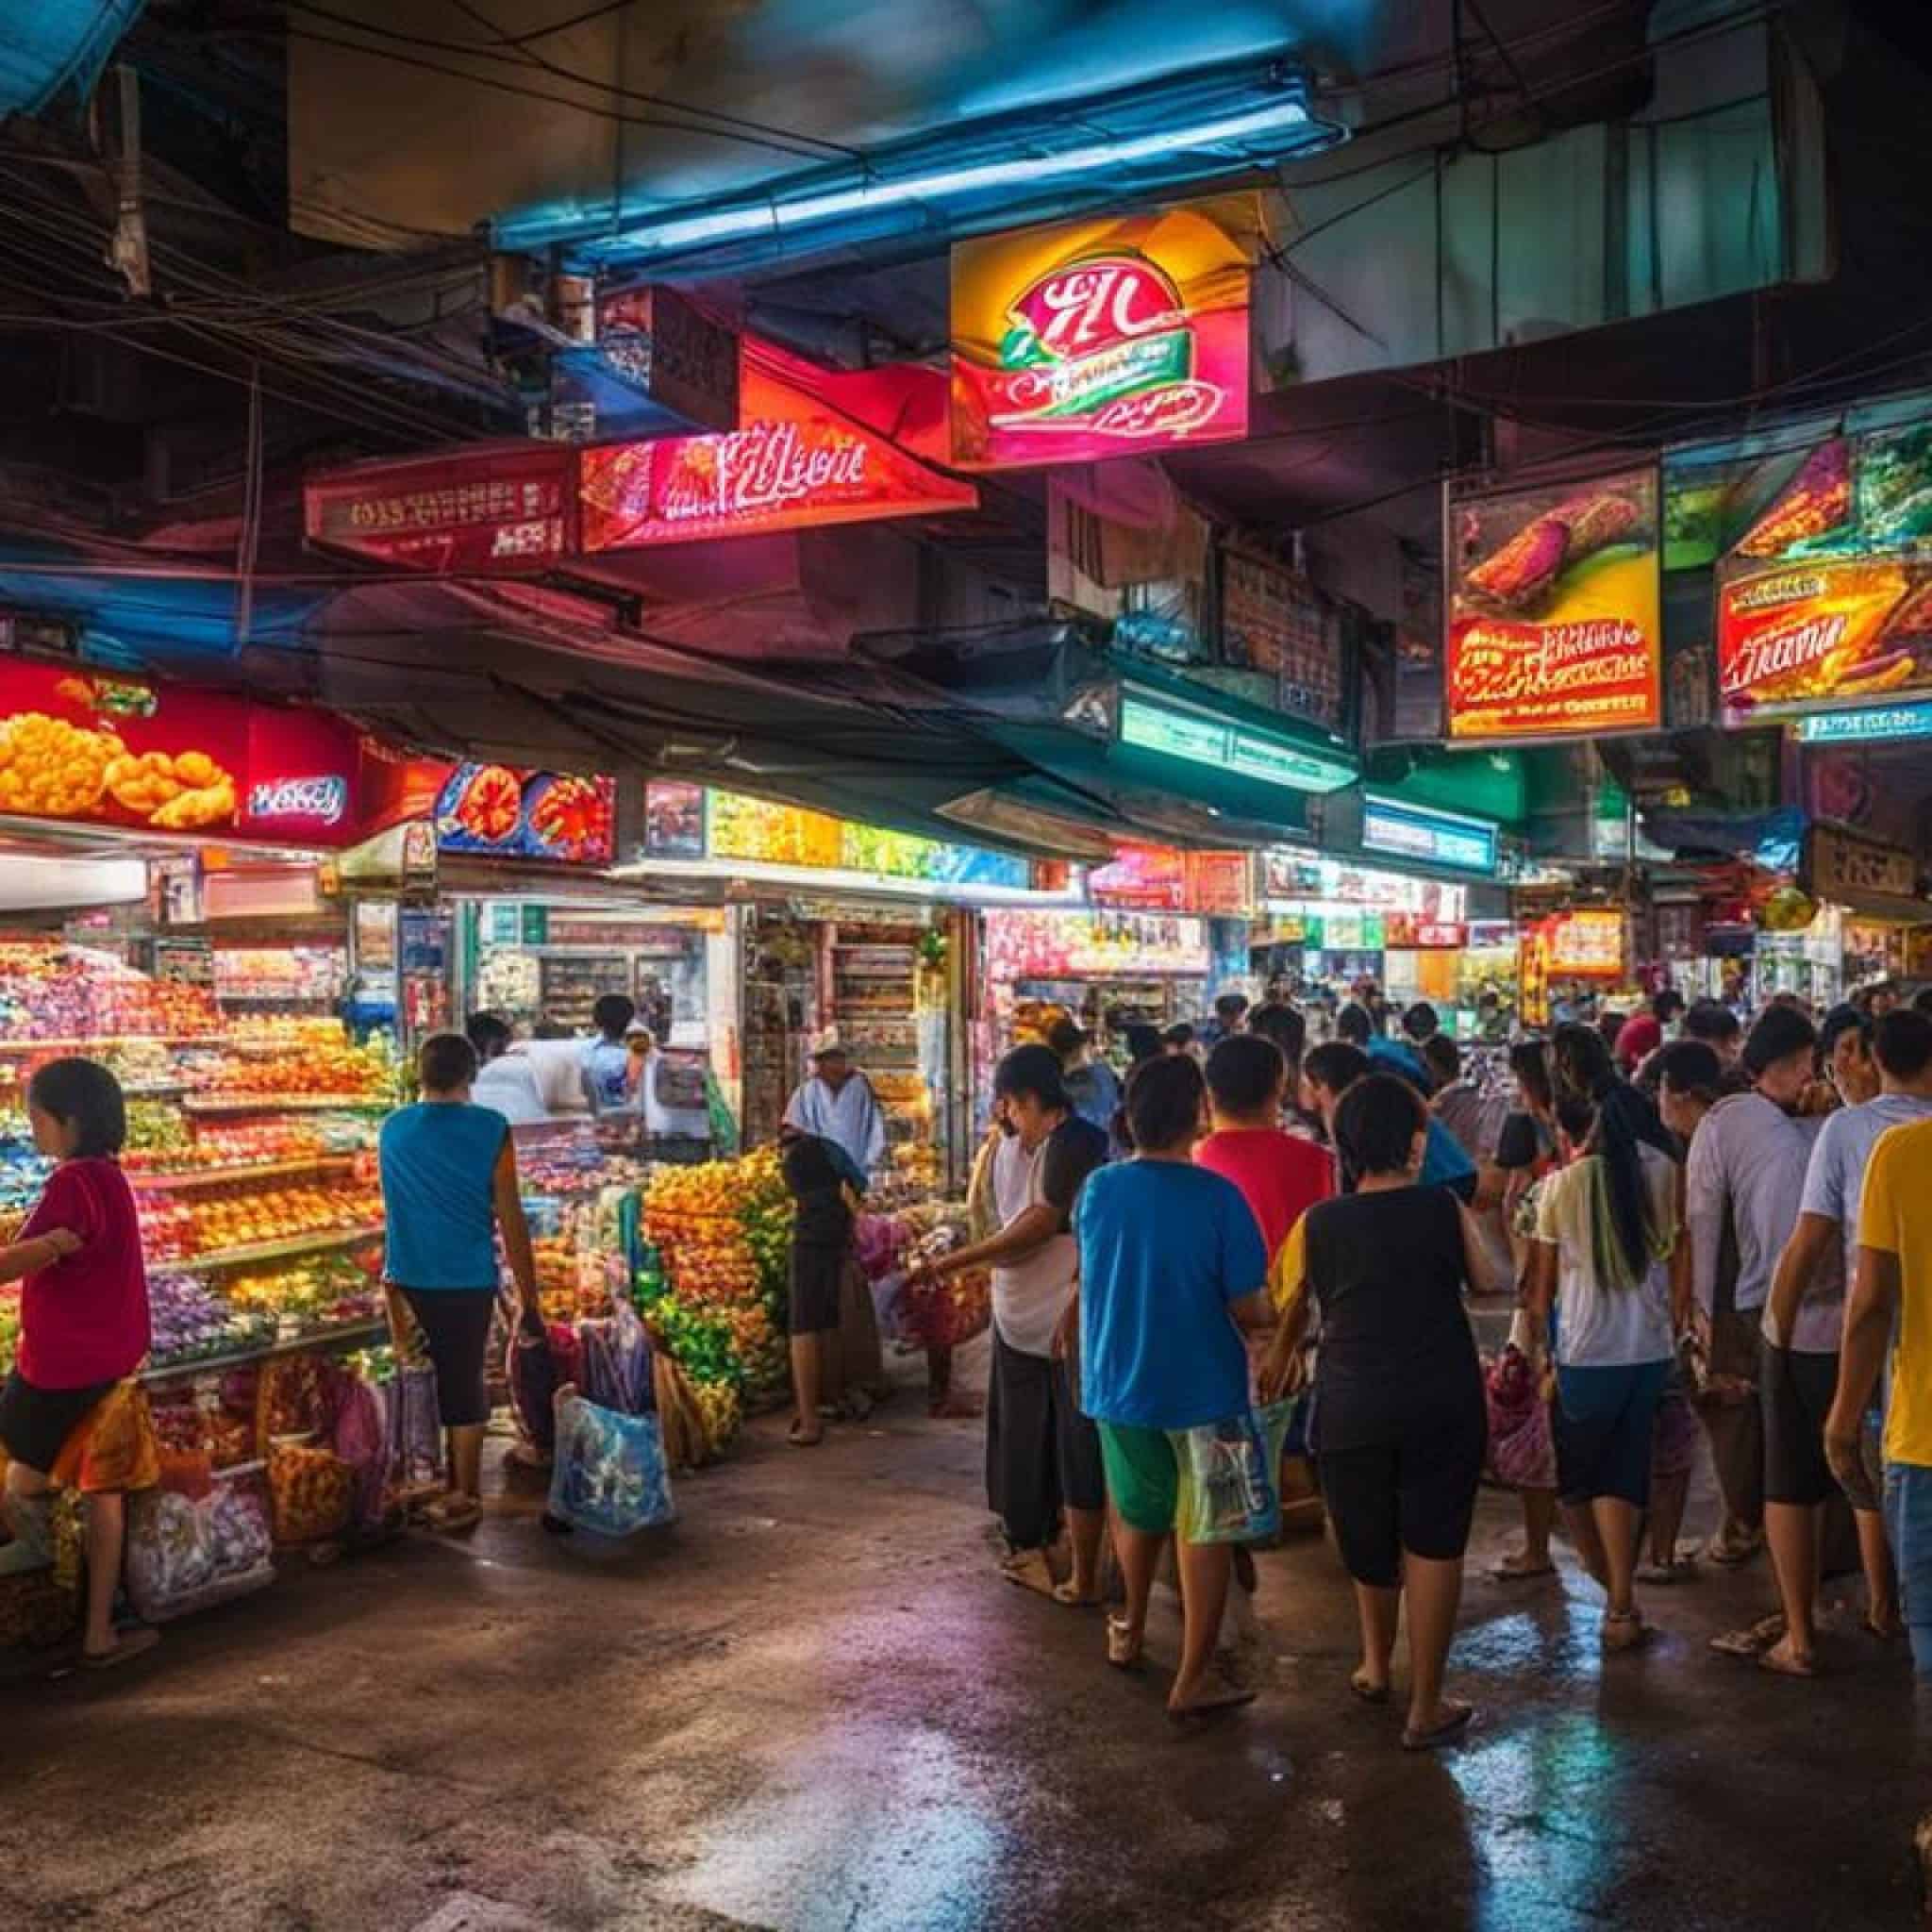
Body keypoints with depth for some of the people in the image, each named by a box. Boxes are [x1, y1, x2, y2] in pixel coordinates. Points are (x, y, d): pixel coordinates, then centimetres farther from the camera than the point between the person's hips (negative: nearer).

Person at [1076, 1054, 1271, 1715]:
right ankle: (1192, 1679, 15)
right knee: (1204, 1528, 11)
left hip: (1117, 1382, 4)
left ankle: (1132, 1631, 43)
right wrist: (1276, 1313, 6)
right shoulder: (1218, 1196, -18)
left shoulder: (1098, 1190, -6)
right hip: (1201, 1386, -4)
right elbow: (1247, 1309, -15)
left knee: (1139, 1511, 25)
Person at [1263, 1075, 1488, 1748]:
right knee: (1432, 1546, 6)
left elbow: (1290, 1311, 6)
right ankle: (1426, 1707, 11)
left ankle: (1374, 1667, 38)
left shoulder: (1316, 1225, -3)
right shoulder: (1443, 1208, -7)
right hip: (1443, 1403, -2)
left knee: (1369, 1546, 22)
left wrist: (1277, 1361, 25)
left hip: (1350, 1408, 2)